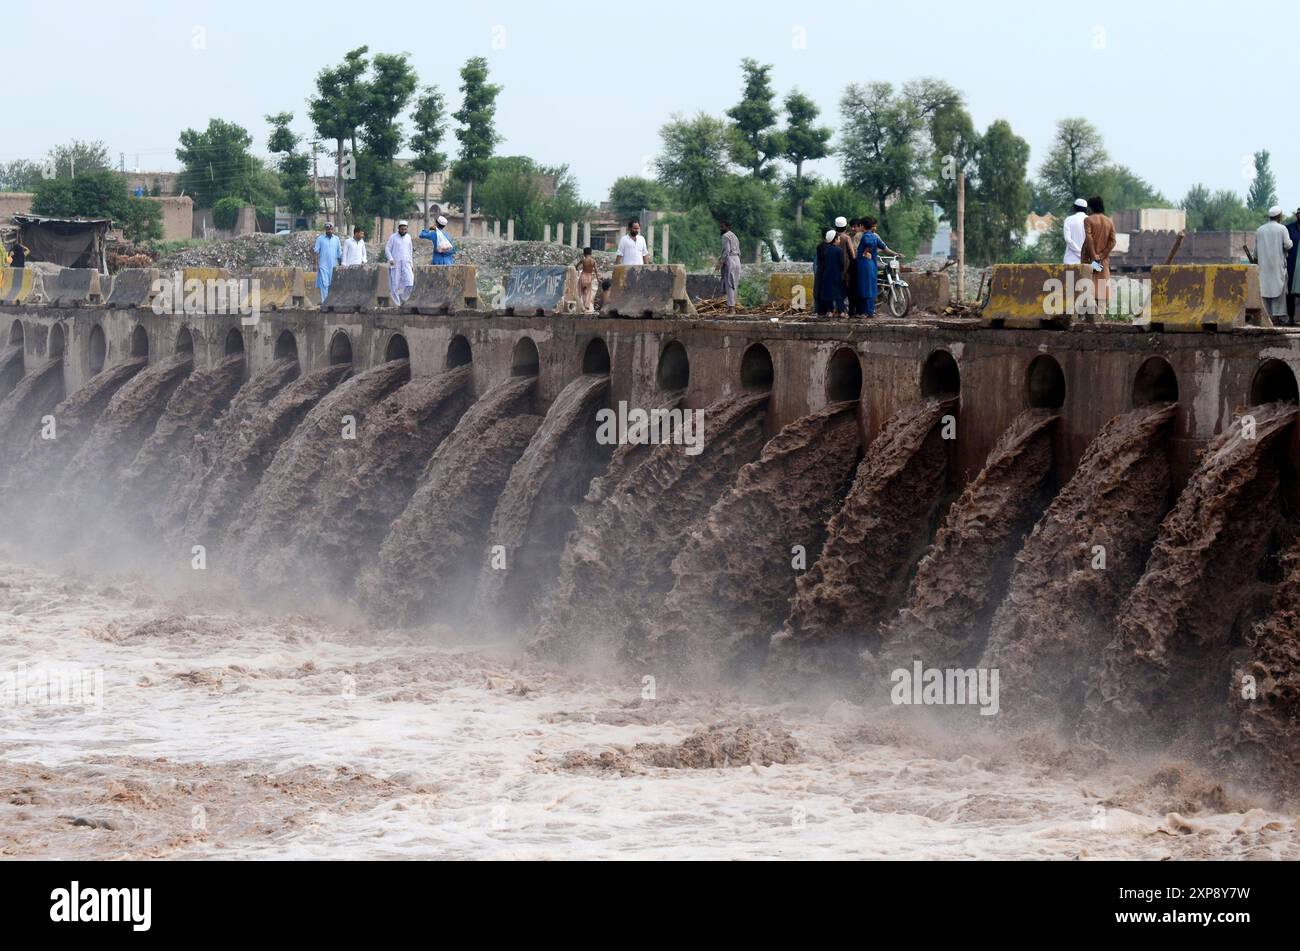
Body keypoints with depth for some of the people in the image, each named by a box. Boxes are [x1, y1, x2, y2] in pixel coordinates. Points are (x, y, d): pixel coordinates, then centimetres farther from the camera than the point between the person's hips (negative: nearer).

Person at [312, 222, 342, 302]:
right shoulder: (320, 239, 0)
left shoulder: (336, 239, 8)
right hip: (323, 265, -3)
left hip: (334, 266, 3)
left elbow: (339, 253, 13)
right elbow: (315, 251, 0)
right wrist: (314, 264, -6)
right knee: (324, 284, -8)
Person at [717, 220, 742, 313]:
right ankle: (733, 306, 7)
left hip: (729, 260, -9)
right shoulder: (735, 236, 21)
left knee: (729, 285, -10)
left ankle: (731, 307, -15)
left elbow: (726, 251, -17)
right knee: (733, 286, 10)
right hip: (737, 260, 9)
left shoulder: (726, 236, -7)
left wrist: (721, 263, -17)